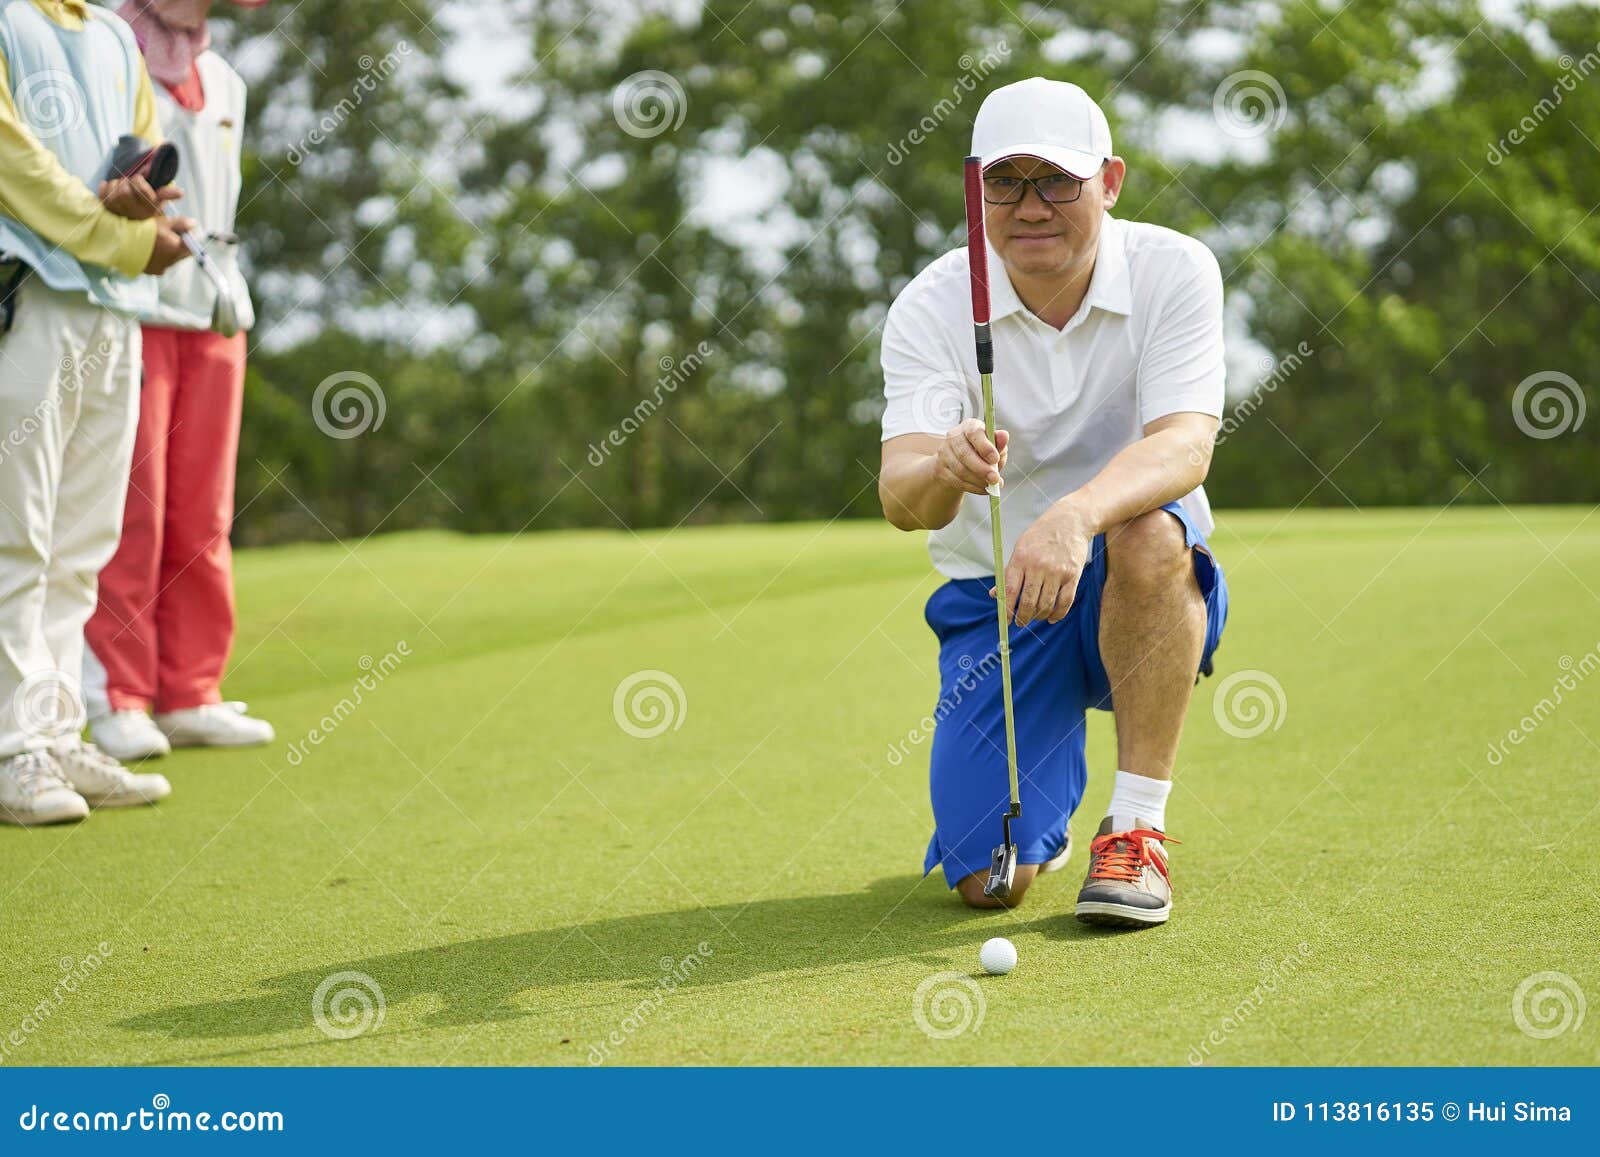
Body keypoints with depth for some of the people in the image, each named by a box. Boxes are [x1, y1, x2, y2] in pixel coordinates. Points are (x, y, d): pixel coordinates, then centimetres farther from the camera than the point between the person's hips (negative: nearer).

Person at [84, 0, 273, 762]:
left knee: (202, 515, 4)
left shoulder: (225, 82, 20)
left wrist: (226, 301, 14)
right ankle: (117, 702, -2)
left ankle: (191, 695, 9)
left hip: (212, 313, 6)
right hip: (125, 311, -6)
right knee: (128, 511, -7)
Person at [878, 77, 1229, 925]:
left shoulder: (1174, 271, -12)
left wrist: (1077, 514, -48)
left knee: (1149, 533, -38)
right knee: (991, 881, -14)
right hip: (992, 596, 1)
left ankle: (1136, 828, -21)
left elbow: (1185, 444, -27)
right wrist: (945, 470, -48)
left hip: (1147, 597, -1)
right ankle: (1049, 795, 25)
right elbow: (901, 497, -23)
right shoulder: (930, 307, -11)